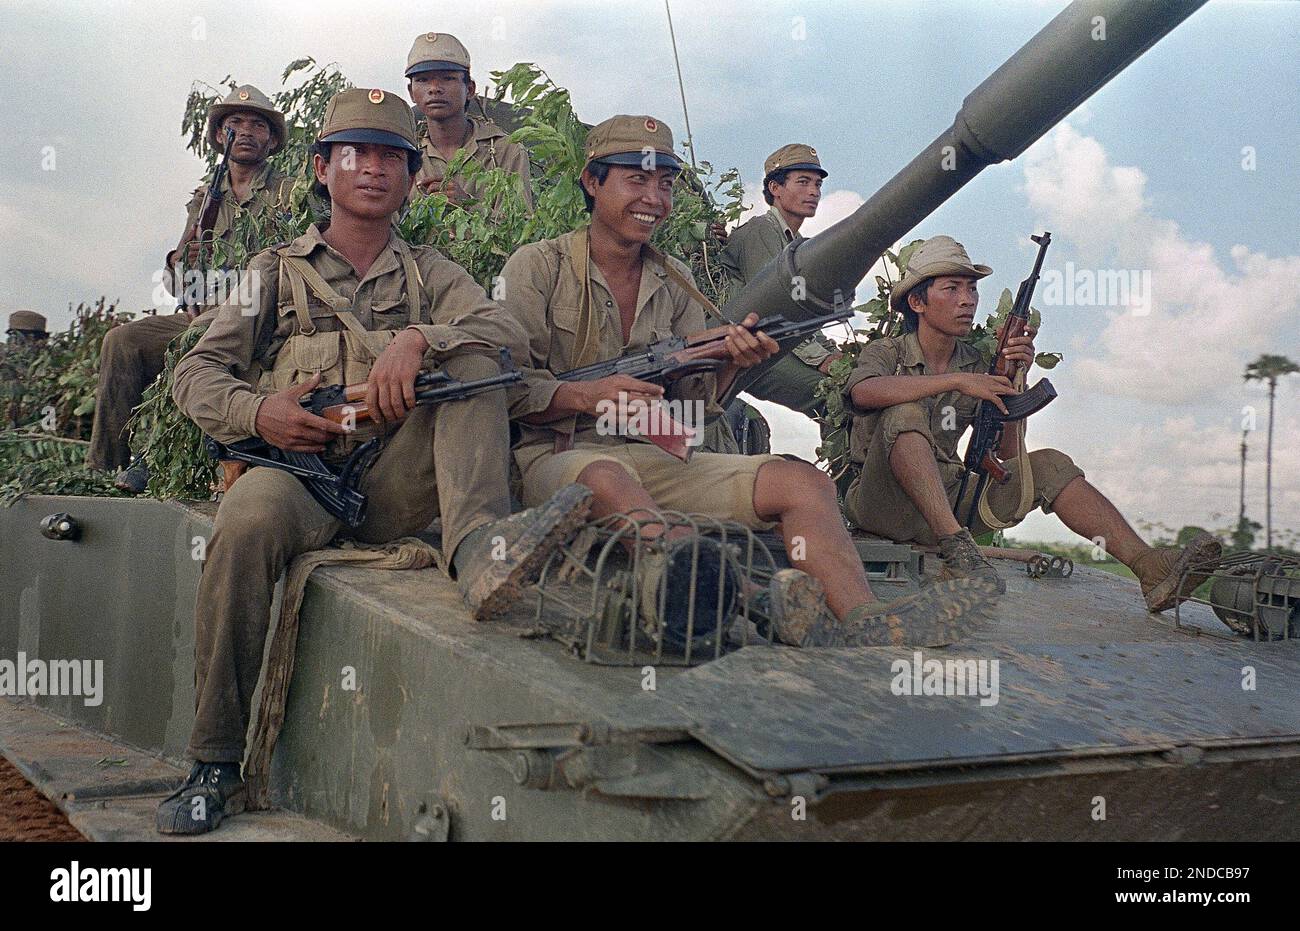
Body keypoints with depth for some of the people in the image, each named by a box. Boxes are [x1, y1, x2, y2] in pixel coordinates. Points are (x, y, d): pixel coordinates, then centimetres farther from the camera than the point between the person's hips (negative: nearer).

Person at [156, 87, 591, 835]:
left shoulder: (430, 274, 20)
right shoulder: (277, 271, 20)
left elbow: (509, 334, 1)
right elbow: (197, 374, 13)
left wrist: (417, 339, -18)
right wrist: (258, 413, -10)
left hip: (397, 487, 1)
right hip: (299, 475, -1)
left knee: (471, 360, -17)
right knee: (250, 513, -34)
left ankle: (480, 547, -42)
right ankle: (218, 766, -24)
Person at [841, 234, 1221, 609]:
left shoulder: (976, 365, 12)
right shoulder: (886, 352, -2)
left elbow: (1009, 453, 7)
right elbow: (863, 392, -29)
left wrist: (1012, 381, -8)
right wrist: (957, 381, -31)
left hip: (949, 501, 5)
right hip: (882, 504, -5)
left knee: (1048, 465, -10)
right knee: (905, 414, -31)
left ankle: (1150, 567, -21)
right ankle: (956, 548, -42)